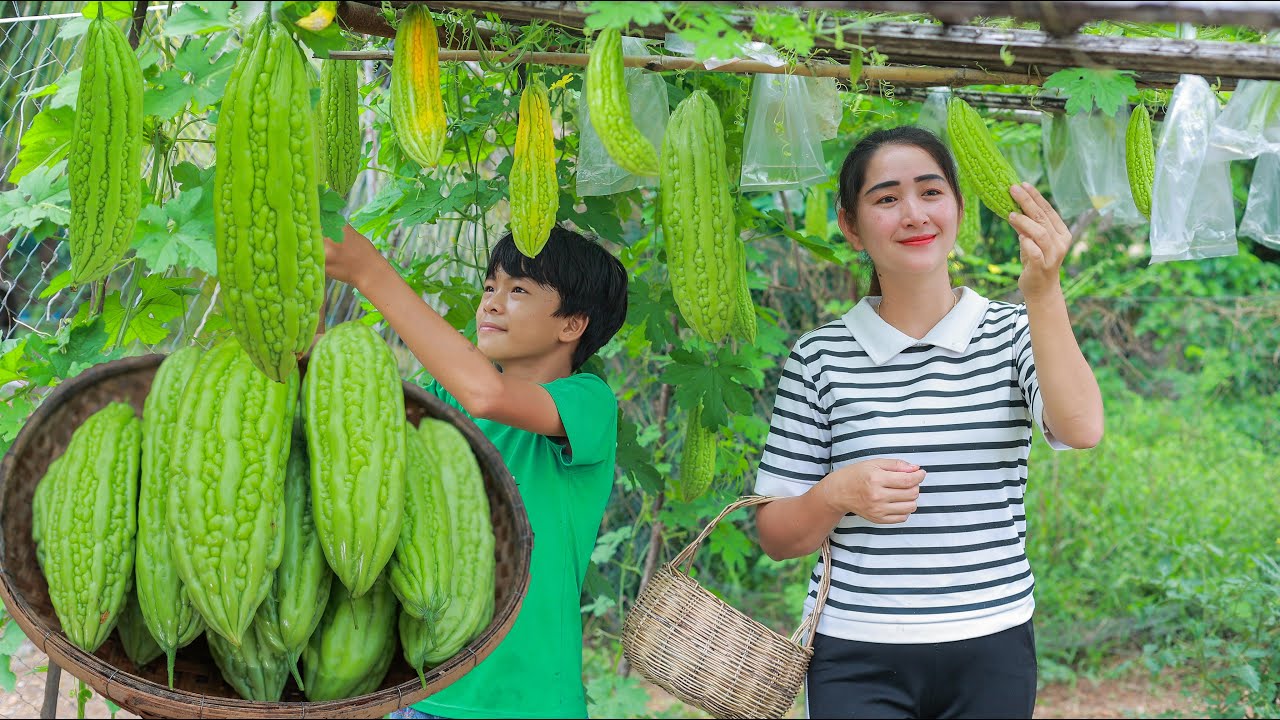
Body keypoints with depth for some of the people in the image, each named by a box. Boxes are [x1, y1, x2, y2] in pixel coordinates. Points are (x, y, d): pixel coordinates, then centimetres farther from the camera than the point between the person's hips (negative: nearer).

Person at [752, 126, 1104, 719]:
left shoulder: (1013, 334, 2)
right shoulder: (820, 358, 0)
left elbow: (1082, 428, -19)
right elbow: (775, 536, 3)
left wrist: (1042, 294, -29)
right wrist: (836, 495, -17)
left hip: (991, 654, 1)